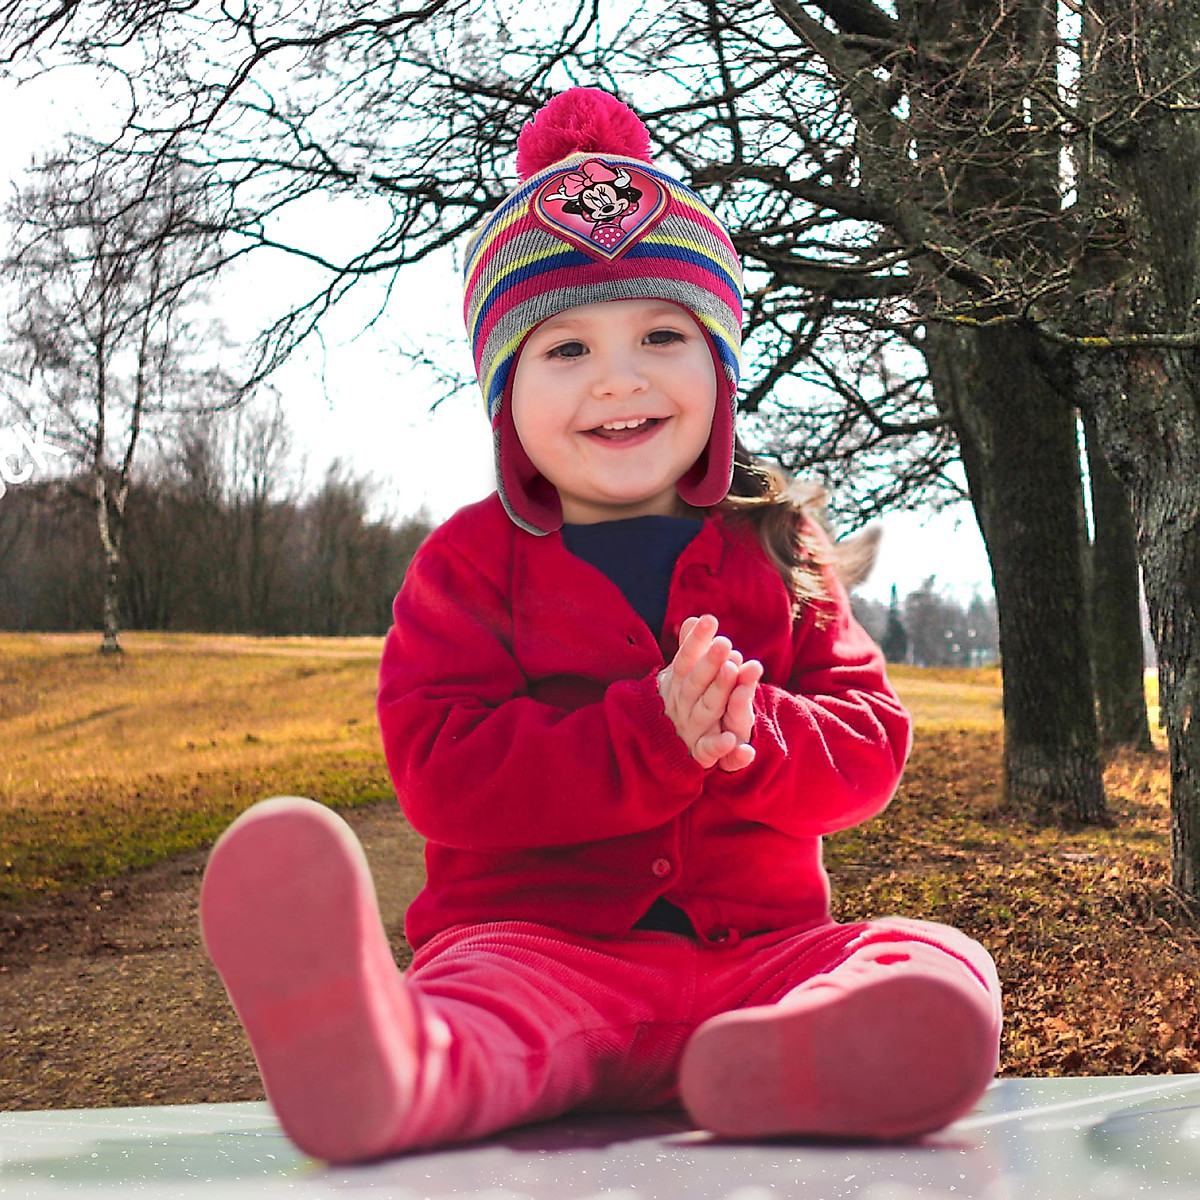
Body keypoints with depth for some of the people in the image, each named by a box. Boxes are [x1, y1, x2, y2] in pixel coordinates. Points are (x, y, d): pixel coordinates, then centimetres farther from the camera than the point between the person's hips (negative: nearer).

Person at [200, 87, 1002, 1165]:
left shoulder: (776, 549, 15)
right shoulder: (473, 560, 8)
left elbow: (872, 742, 8)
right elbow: (440, 769, -5)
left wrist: (749, 740, -17)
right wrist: (652, 738, -19)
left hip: (757, 947, 3)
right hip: (544, 941, -2)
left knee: (936, 959, -28)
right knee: (484, 997, -37)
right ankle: (391, 1063, -71)